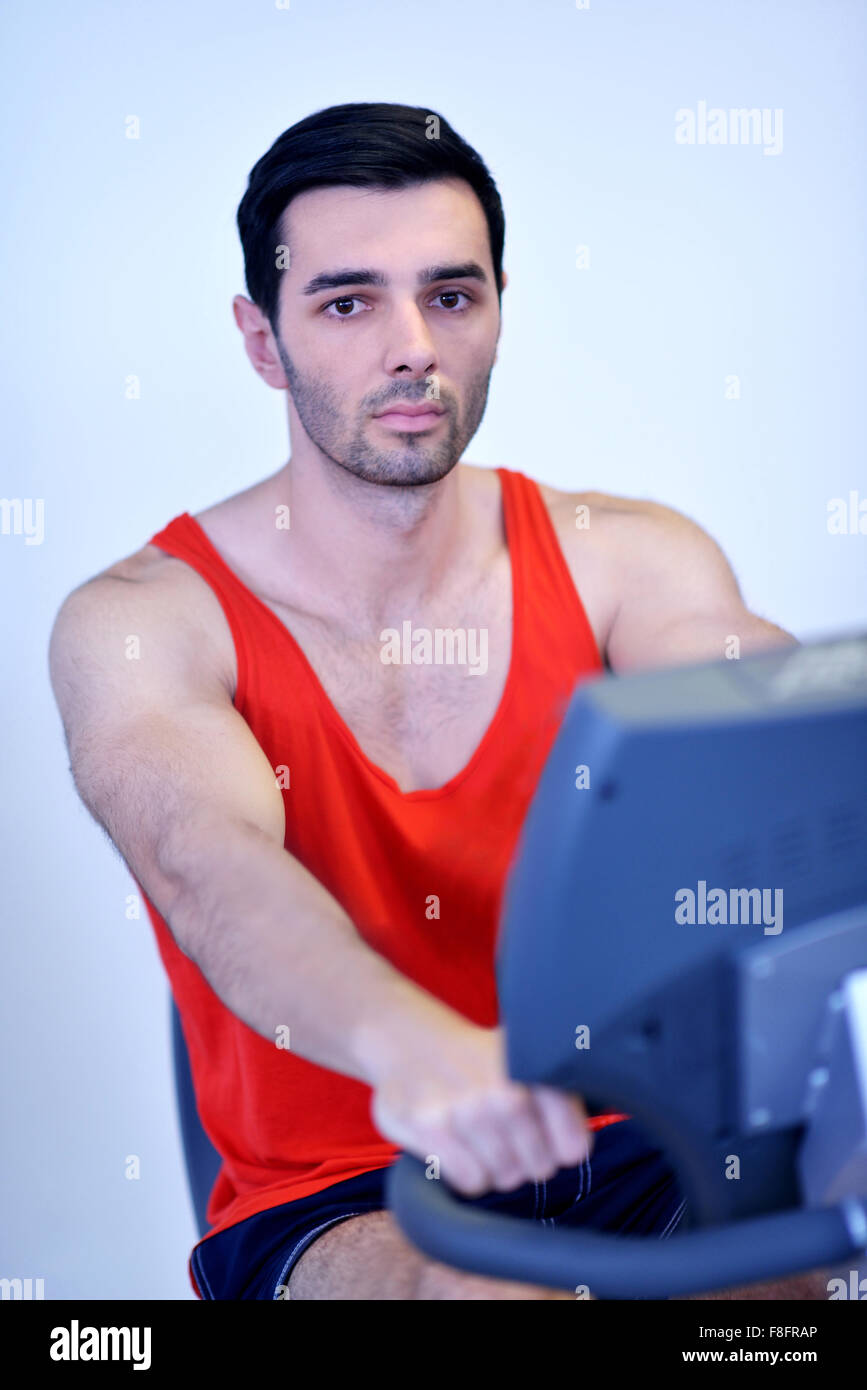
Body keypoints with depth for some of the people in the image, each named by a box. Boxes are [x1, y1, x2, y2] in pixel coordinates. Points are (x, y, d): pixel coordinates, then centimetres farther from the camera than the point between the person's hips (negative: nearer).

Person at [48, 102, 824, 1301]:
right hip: (332, 1199, -3)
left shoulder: (627, 561, 3)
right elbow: (210, 867, -26)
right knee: (482, 1290, -34)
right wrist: (418, 1051, -47)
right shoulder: (140, 624, -7)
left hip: (641, 1154, 3)